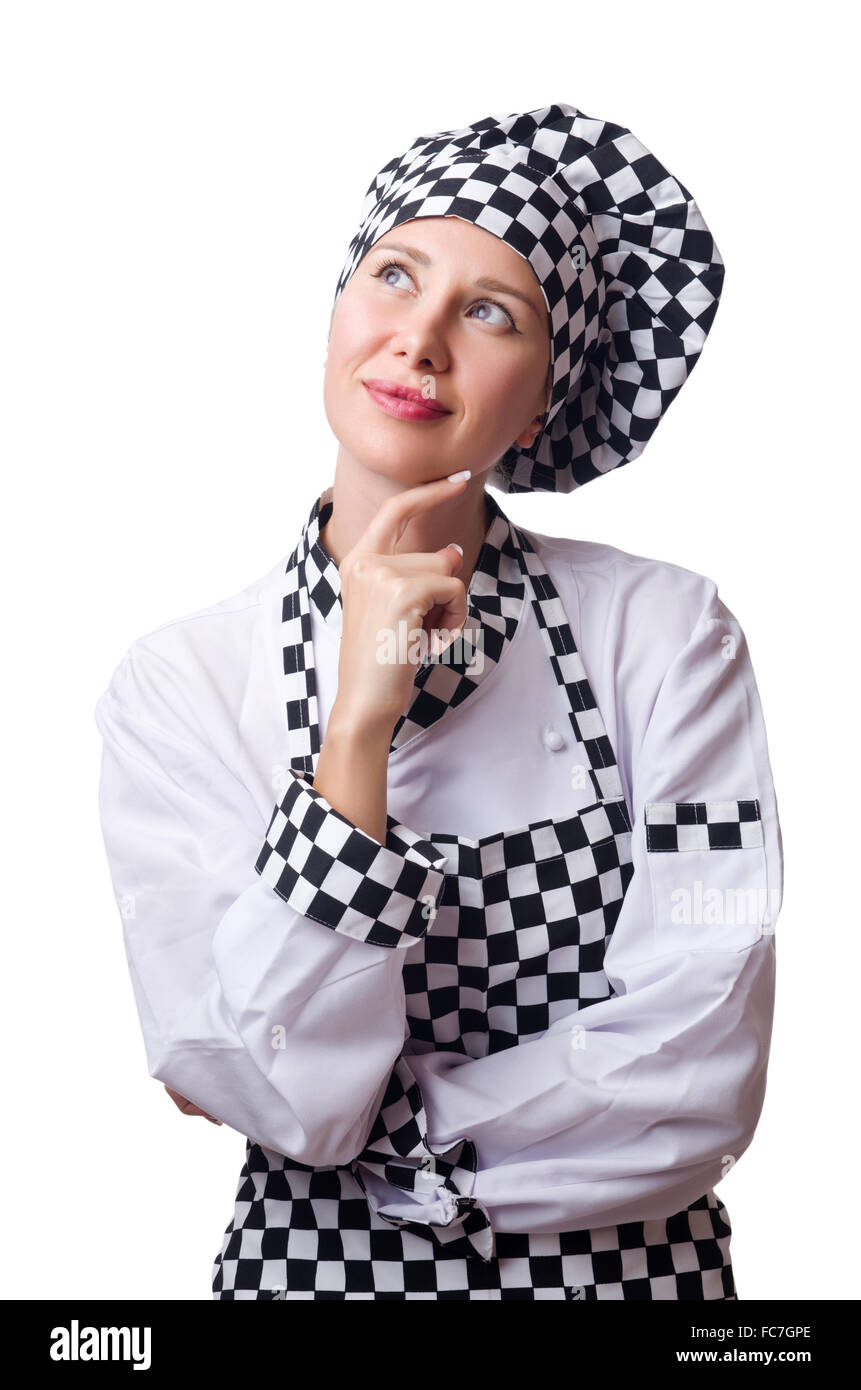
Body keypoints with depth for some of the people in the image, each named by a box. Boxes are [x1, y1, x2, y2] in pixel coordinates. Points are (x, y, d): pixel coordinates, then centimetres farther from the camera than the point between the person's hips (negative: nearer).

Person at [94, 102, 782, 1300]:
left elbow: (698, 1085, -17)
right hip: (316, 1264, 0)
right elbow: (284, 1099, -19)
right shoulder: (175, 685, -12)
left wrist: (370, 1135, -14)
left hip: (626, 1259, 0)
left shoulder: (668, 631, -13)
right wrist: (358, 728, -26)